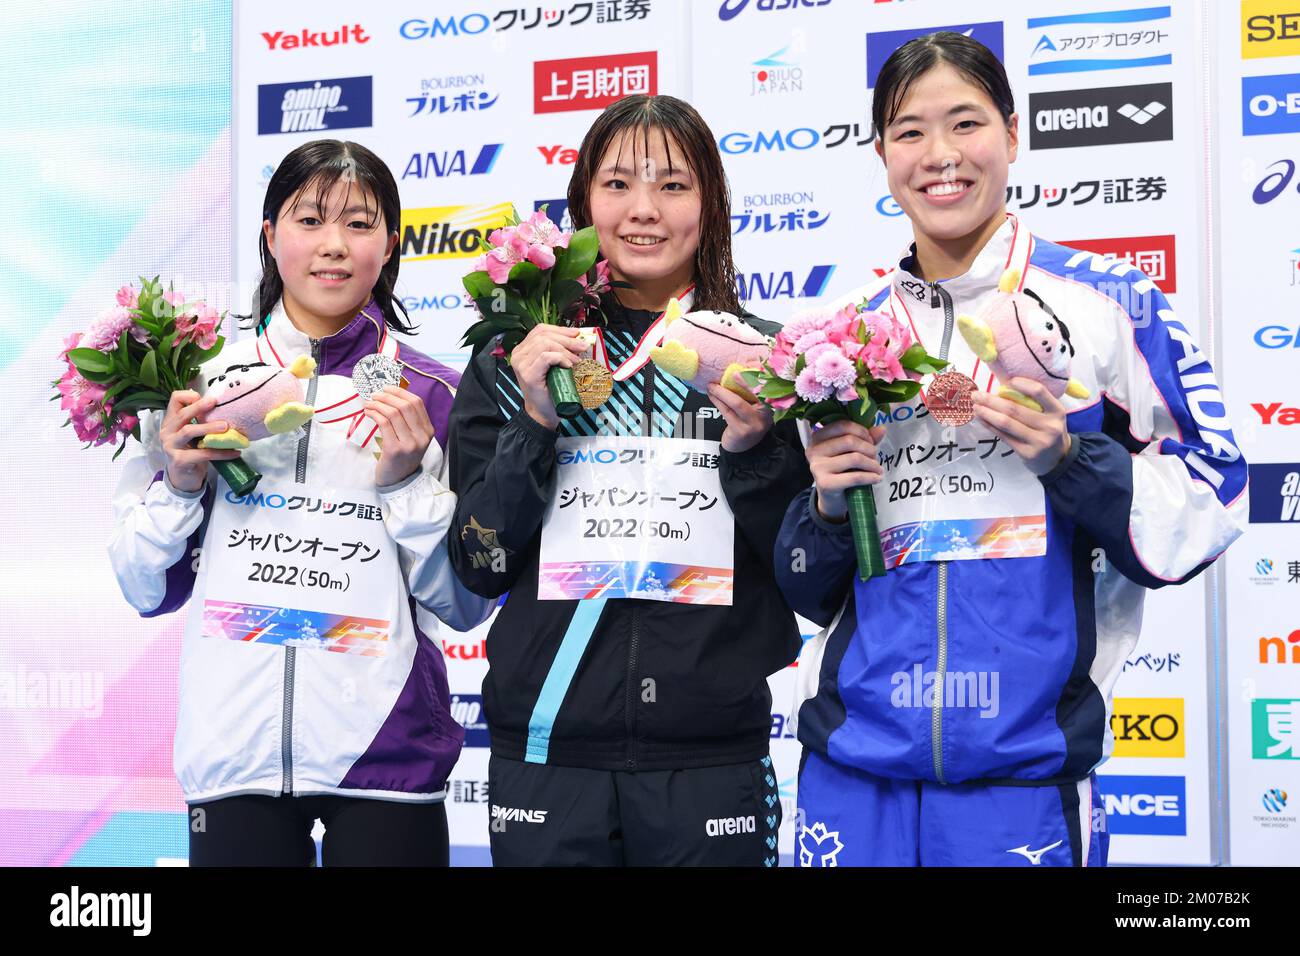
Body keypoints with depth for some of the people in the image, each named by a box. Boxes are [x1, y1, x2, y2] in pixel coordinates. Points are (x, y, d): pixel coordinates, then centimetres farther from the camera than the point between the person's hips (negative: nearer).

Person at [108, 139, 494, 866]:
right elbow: (148, 590, 8)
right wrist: (180, 484, -8)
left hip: (385, 748, -1)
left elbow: (464, 603, 0)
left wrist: (408, 479, -12)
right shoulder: (208, 385, 4)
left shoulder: (431, 396, 0)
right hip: (233, 747, 1)